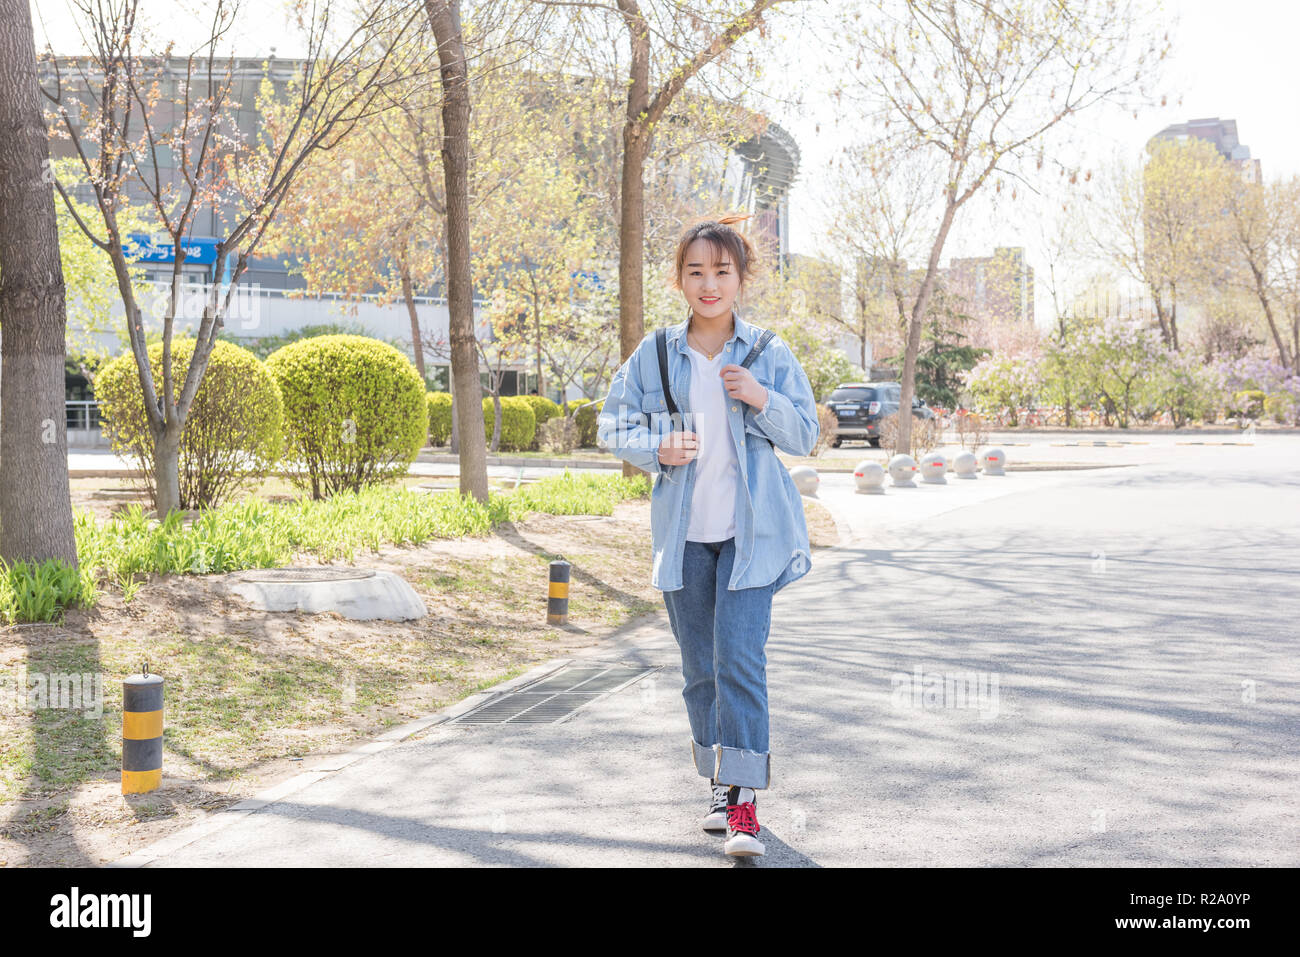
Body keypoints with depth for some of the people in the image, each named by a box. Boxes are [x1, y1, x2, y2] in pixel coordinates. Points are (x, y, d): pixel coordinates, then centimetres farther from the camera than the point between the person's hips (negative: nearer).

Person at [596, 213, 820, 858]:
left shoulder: (770, 355, 0)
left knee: (739, 659, -13)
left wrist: (762, 399, -15)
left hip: (751, 531, -2)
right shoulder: (654, 355, 3)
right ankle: (720, 788, 26)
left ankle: (743, 803, -7)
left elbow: (806, 436, 3)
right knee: (699, 667, 10)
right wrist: (657, 449, -12)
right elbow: (612, 424, 7)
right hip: (683, 533, 2)